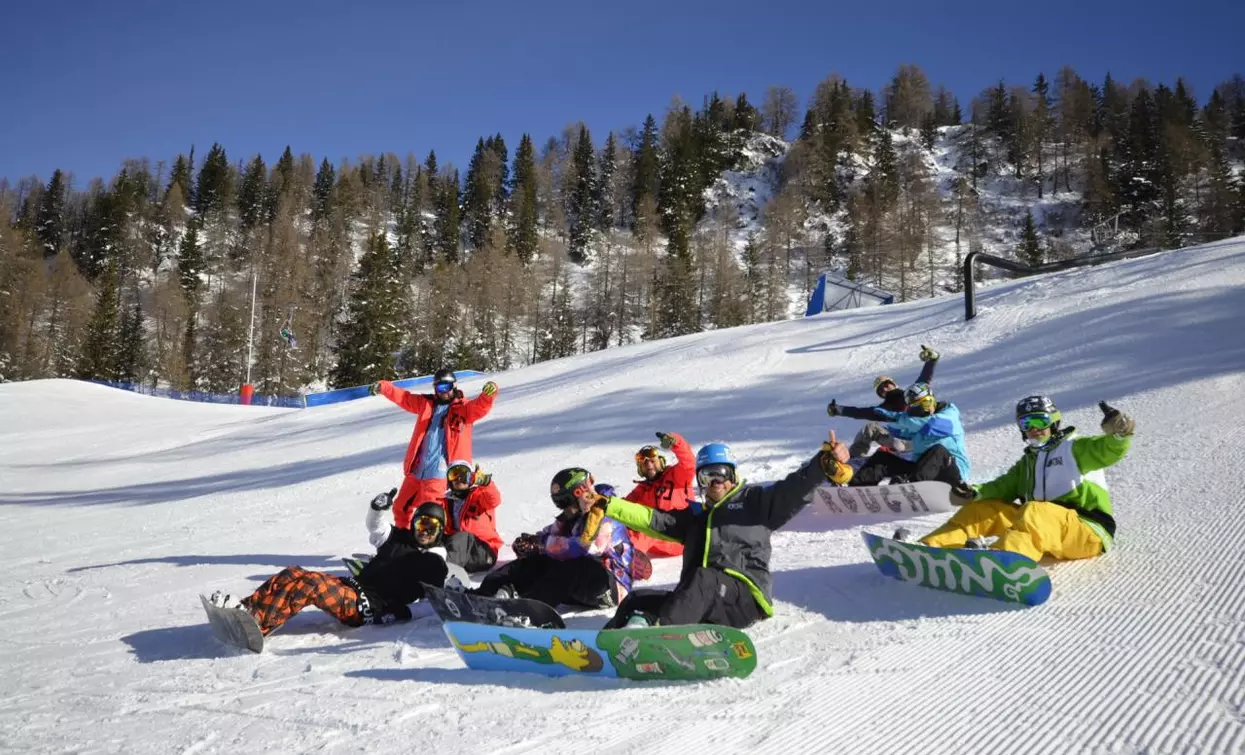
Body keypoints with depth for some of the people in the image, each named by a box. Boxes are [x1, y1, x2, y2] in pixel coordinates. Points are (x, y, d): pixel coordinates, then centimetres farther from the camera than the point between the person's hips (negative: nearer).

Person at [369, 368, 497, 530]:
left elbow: (480, 407, -17)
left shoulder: (464, 408, 0)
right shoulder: (426, 403, 14)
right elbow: (403, 397, 17)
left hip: (439, 472, -6)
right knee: (401, 507, 18)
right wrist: (383, 387, 6)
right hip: (416, 470, 6)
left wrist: (488, 395, -37)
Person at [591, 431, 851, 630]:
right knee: (639, 601, -13)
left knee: (702, 579, -35)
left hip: (744, 595, -6)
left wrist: (825, 463, -15)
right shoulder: (695, 514, 32)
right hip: (698, 604, 6)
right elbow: (652, 519, 26)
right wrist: (606, 506, 17)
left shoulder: (755, 500, 18)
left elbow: (793, 488, 3)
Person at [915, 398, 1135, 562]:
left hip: (1088, 532, -6)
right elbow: (1004, 486, 13)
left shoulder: (1075, 448, 8)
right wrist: (974, 492, -7)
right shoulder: (1029, 461, 27)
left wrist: (1118, 433, -35)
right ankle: (929, 547, -20)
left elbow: (1110, 450, -11)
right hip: (1041, 528, 7)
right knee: (983, 508, -1)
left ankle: (1000, 559, -68)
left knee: (1035, 512, -37)